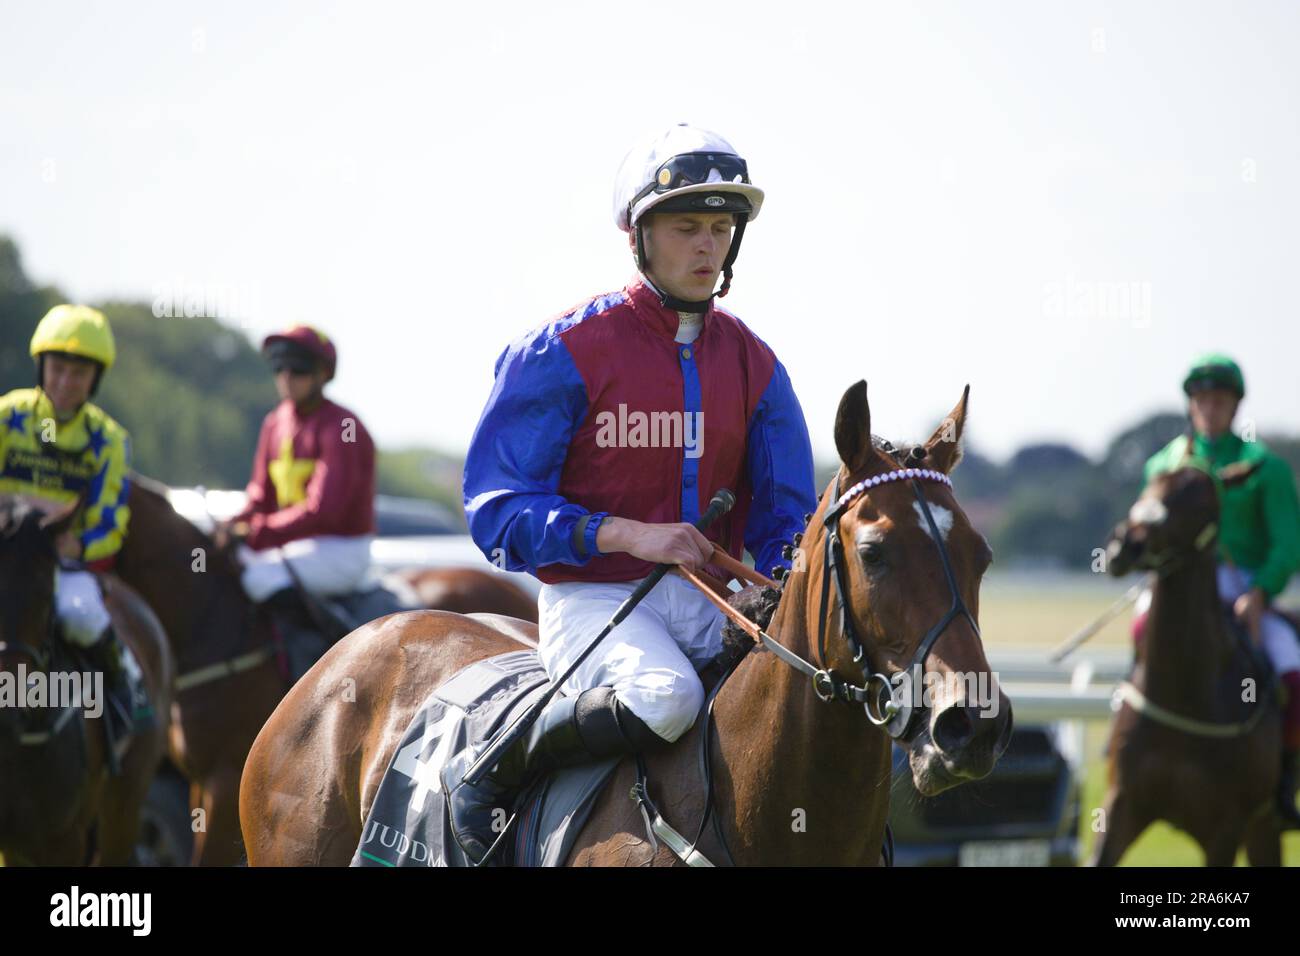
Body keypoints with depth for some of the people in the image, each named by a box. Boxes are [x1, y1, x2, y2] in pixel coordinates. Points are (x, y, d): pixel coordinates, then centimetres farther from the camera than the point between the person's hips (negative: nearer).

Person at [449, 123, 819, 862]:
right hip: (593, 599, -5)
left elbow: (786, 515, 13)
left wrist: (790, 581, -12)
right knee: (666, 696, -35)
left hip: (712, 603, 5)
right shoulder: (566, 352, -6)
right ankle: (486, 776, -16)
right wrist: (629, 535, -21)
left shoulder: (753, 363, 10)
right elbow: (498, 510, -9)